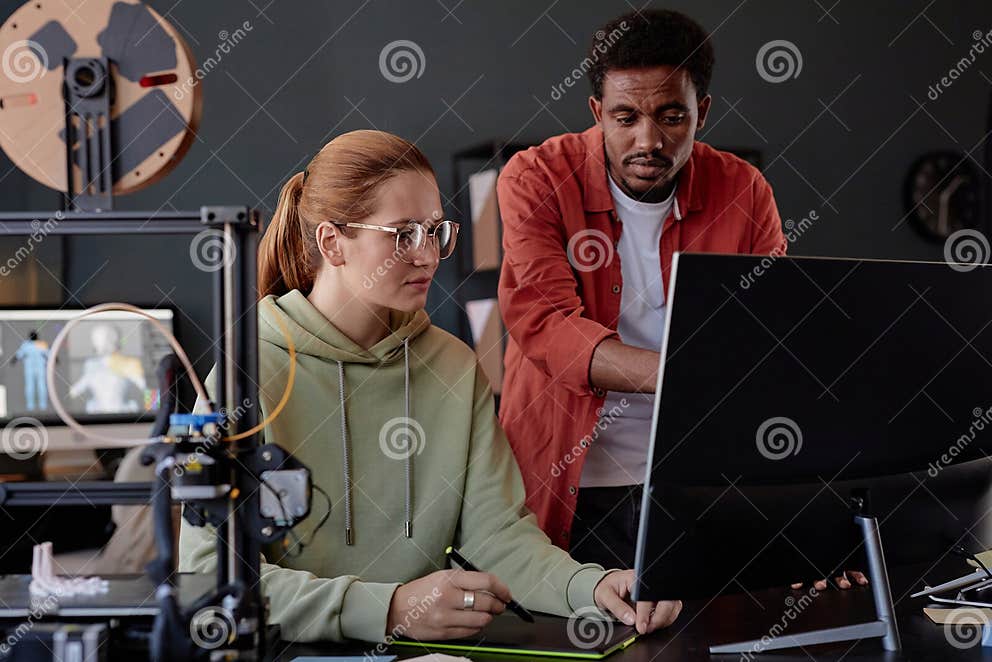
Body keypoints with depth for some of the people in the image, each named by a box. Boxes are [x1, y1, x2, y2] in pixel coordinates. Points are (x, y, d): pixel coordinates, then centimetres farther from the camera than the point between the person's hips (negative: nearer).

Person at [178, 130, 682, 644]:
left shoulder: (453, 365, 9)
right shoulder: (253, 369, -9)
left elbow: (496, 529, 3)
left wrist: (591, 585, -17)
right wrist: (389, 609, -26)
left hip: (418, 649, 4)